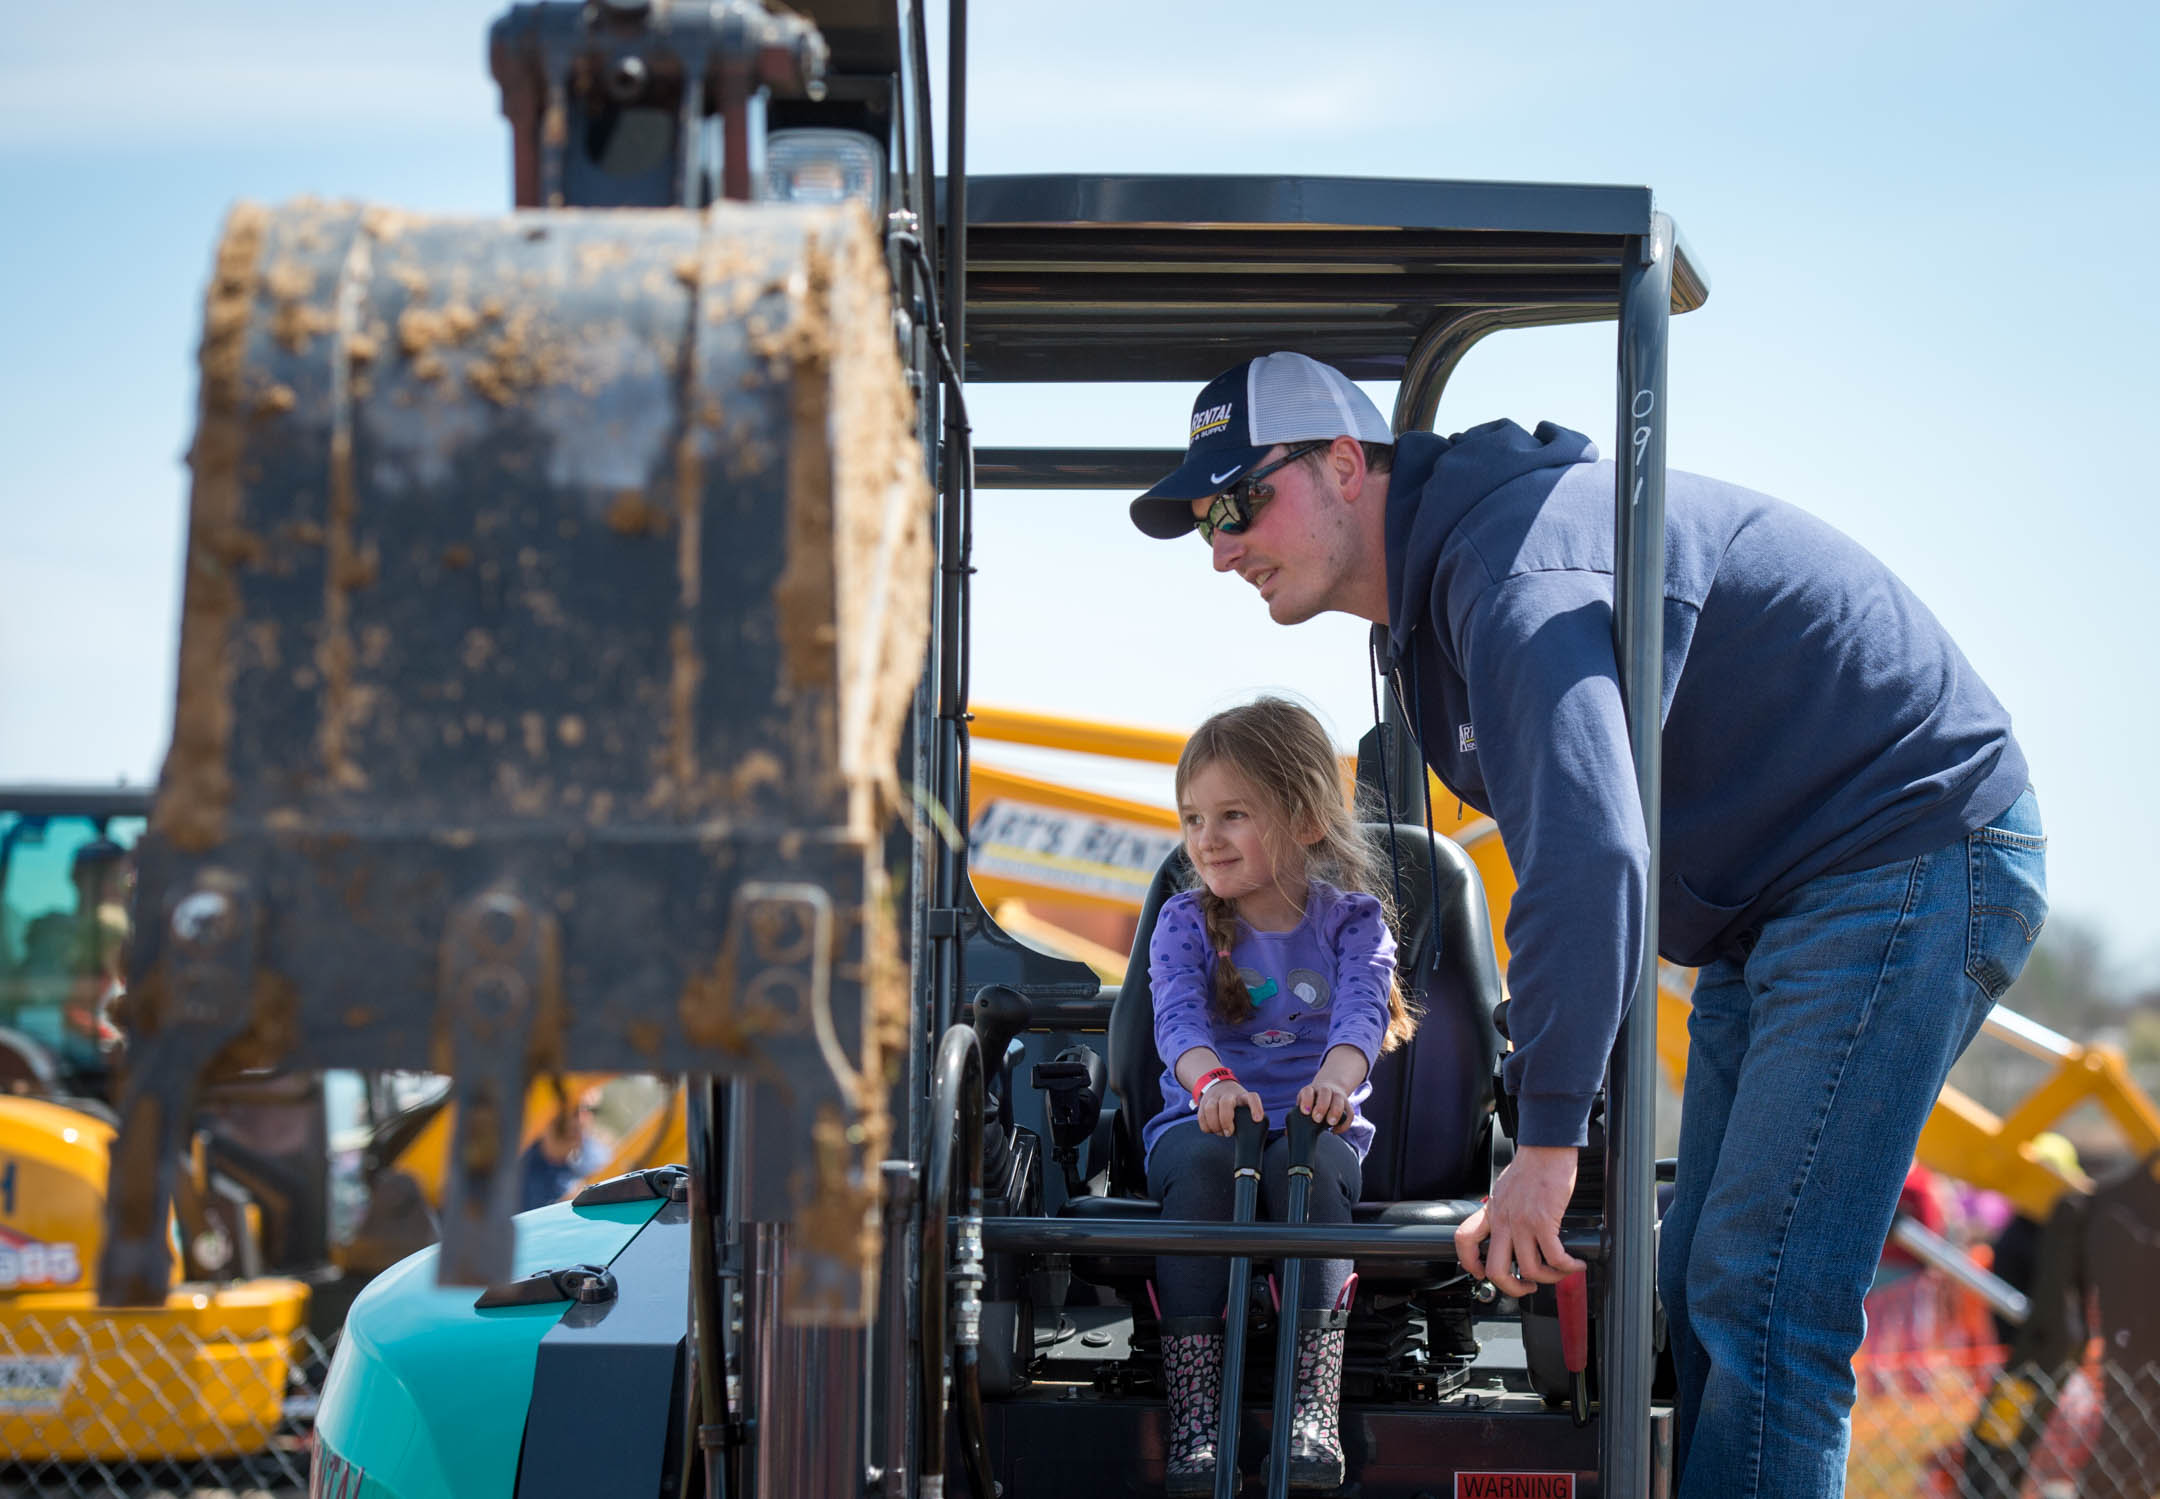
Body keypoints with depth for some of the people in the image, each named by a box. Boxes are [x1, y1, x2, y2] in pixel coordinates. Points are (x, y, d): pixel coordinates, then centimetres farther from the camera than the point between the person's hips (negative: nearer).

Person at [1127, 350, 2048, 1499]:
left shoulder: (1516, 564, -24)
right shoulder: (1430, 597, 11)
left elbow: (1586, 847, -36)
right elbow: (1558, 835, 22)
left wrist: (1548, 1132, -35)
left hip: (1910, 864, -11)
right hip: (1775, 909, 11)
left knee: (1756, 1301, -17)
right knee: (1696, 1293, 9)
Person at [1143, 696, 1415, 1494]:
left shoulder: (1350, 920, 5)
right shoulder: (1184, 922, 7)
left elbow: (1362, 1008, -14)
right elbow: (1177, 1014, -11)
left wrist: (1336, 1076, -38)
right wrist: (1210, 1080, -35)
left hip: (1316, 1121, -1)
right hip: (1204, 1115, 1)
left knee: (1308, 1159, -36)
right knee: (1199, 1161, -35)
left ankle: (1313, 1407, -37)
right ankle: (1193, 1417, -36)